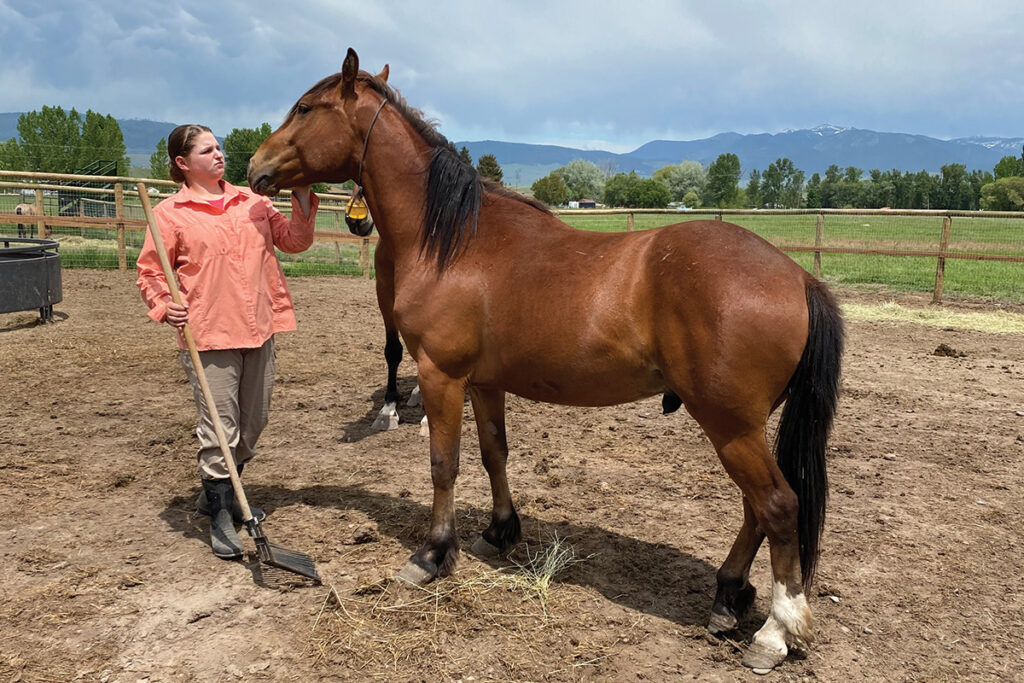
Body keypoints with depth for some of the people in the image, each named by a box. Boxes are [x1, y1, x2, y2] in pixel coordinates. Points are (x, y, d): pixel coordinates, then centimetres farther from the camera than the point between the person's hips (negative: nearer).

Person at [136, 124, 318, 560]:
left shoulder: (251, 201, 11)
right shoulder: (170, 213, -1)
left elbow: (295, 241, 11)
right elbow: (149, 272, 2)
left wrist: (302, 197, -3)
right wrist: (164, 306, -17)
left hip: (259, 331, 5)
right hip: (208, 335, -5)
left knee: (253, 424, 15)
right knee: (219, 427, -4)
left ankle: (218, 493, 38)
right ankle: (220, 517, 12)